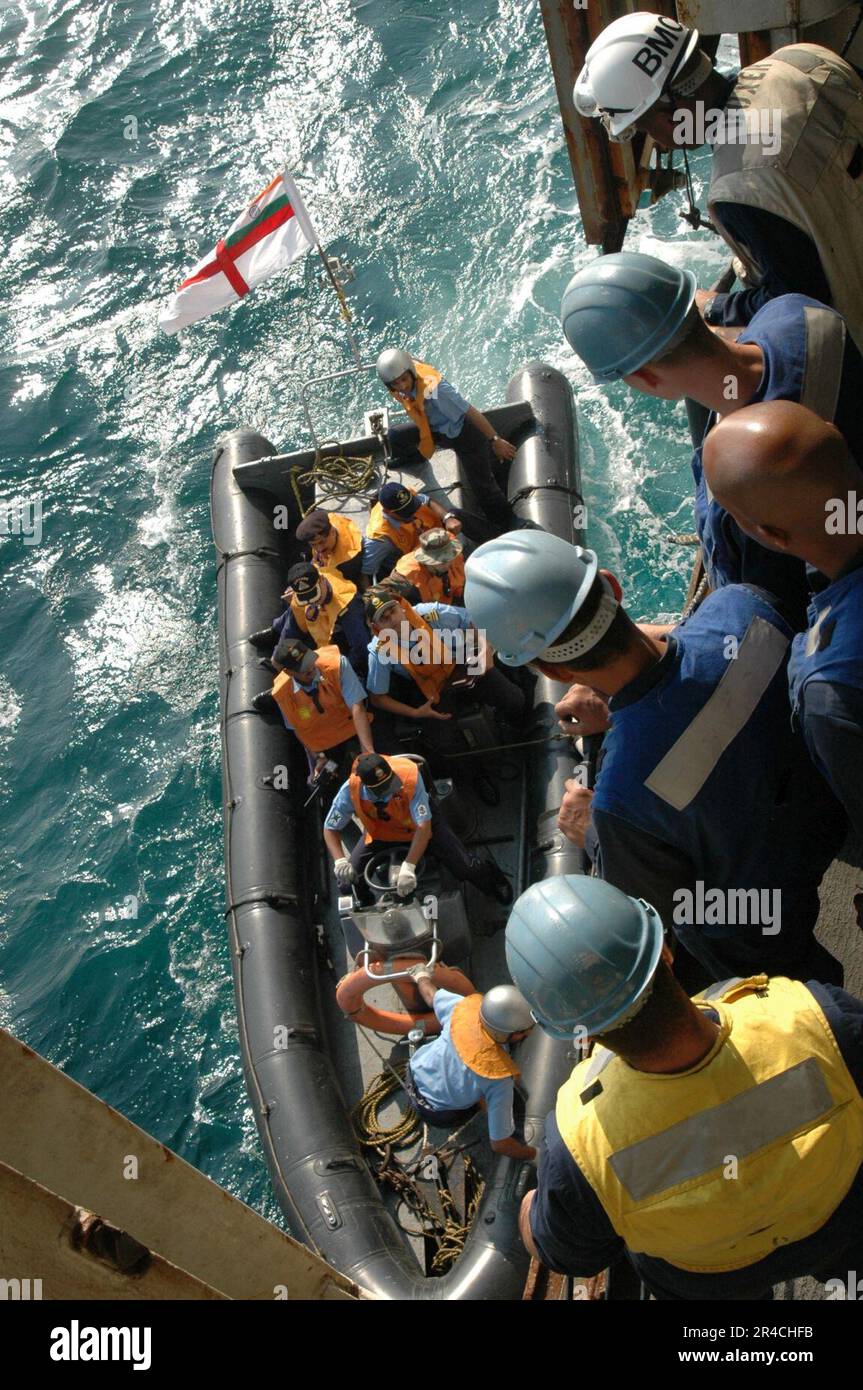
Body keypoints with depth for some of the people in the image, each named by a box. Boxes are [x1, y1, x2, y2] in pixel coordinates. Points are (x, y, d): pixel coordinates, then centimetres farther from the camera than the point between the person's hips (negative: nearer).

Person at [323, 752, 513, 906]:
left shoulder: (409, 775, -41)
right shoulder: (351, 790, -34)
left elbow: (423, 827, -39)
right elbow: (330, 829, -19)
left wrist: (408, 867, -47)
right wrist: (340, 861, -37)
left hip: (422, 820, -2)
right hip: (381, 833, 2)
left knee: (465, 867, -9)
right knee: (347, 879, -9)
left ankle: (490, 876, 27)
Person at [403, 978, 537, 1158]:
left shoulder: (465, 1006, -30)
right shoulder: (499, 1076, -39)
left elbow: (430, 995, -4)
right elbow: (500, 1143, -29)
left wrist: (421, 975, 18)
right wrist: (533, 1154, -12)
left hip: (415, 1076, 4)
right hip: (439, 1115, -4)